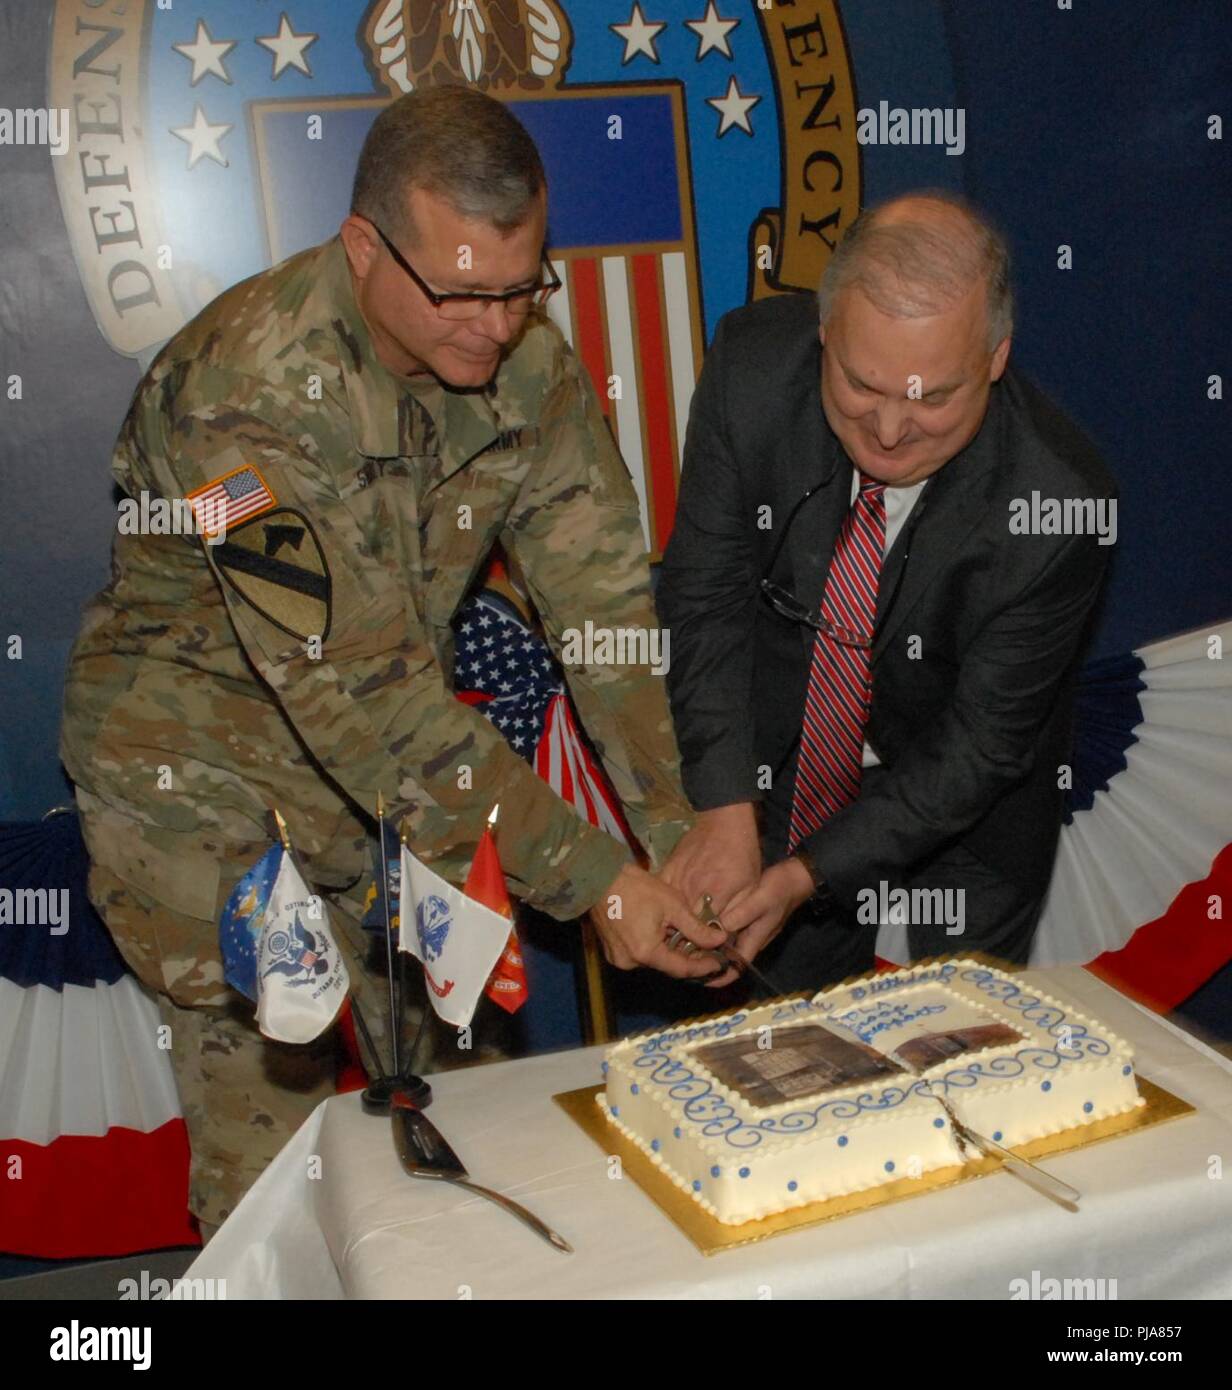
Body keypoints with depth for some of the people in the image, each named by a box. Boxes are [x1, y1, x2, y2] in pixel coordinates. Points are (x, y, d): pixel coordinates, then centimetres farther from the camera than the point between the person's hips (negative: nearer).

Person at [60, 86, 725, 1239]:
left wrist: (688, 841, -22)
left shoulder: (531, 365, -11)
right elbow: (356, 690, -32)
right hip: (203, 769, -5)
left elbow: (606, 600, -12)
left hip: (395, 751, 6)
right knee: (271, 1110, -1)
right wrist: (591, 877, -31)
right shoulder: (249, 387, -30)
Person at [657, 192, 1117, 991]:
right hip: (786, 753, 2)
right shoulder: (752, 364, -26)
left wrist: (806, 875, -28)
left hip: (965, 795, -2)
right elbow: (705, 595, -17)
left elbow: (981, 743, -23)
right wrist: (727, 812, -25)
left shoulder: (1060, 493, -32)